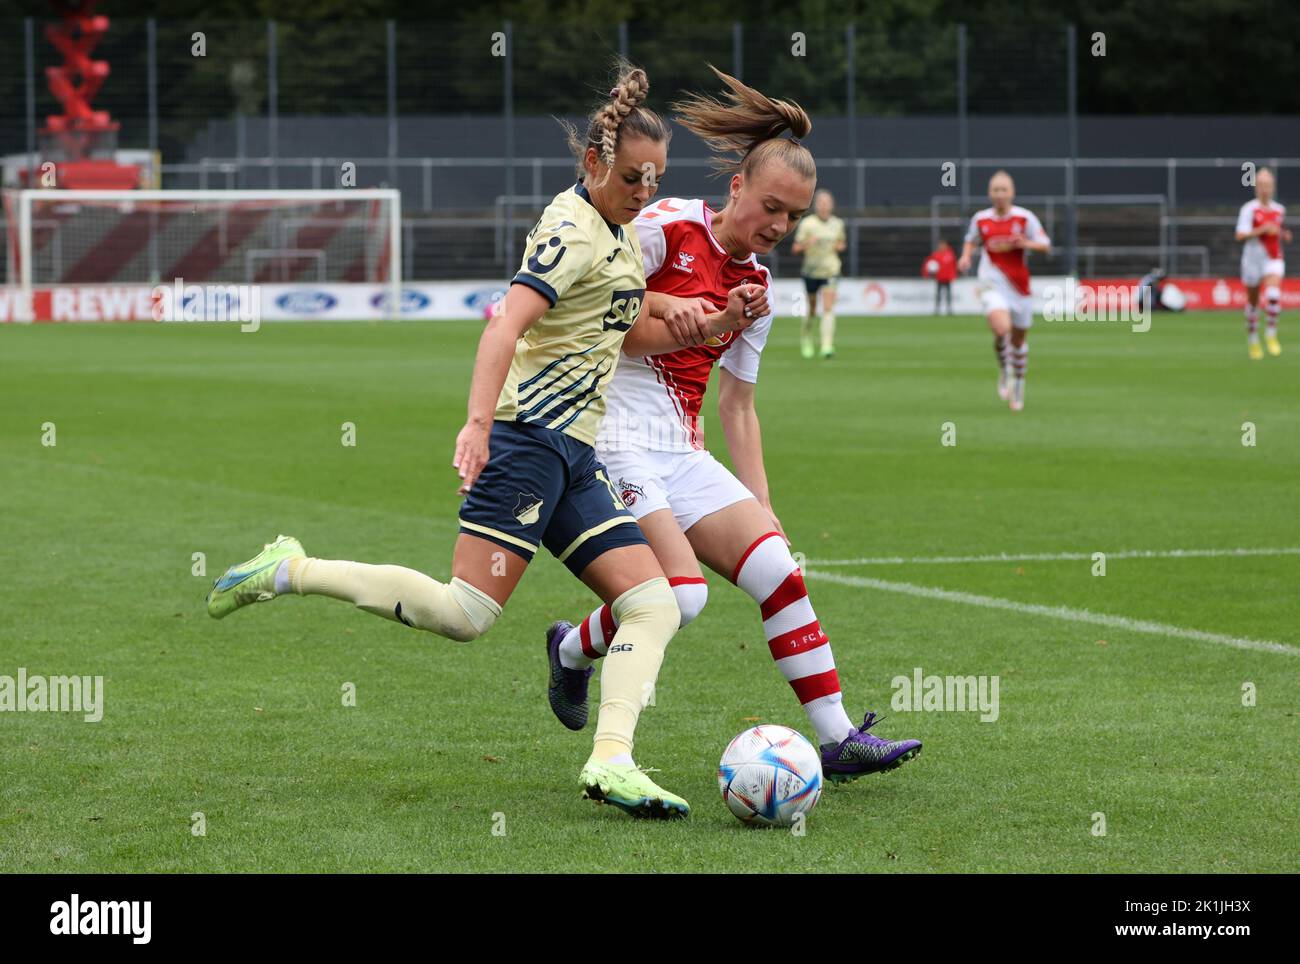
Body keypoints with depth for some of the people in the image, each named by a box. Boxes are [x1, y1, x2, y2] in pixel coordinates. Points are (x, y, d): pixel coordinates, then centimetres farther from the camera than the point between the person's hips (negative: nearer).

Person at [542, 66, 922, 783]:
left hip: (683, 455, 7)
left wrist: (760, 504, 11)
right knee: (680, 593, -22)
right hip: (612, 442, -7)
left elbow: (737, 404, 18)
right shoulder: (668, 226, -6)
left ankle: (837, 739, -3)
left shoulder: (756, 286, 13)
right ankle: (574, 650, 8)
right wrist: (664, 306, -18)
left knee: (777, 565, -7)